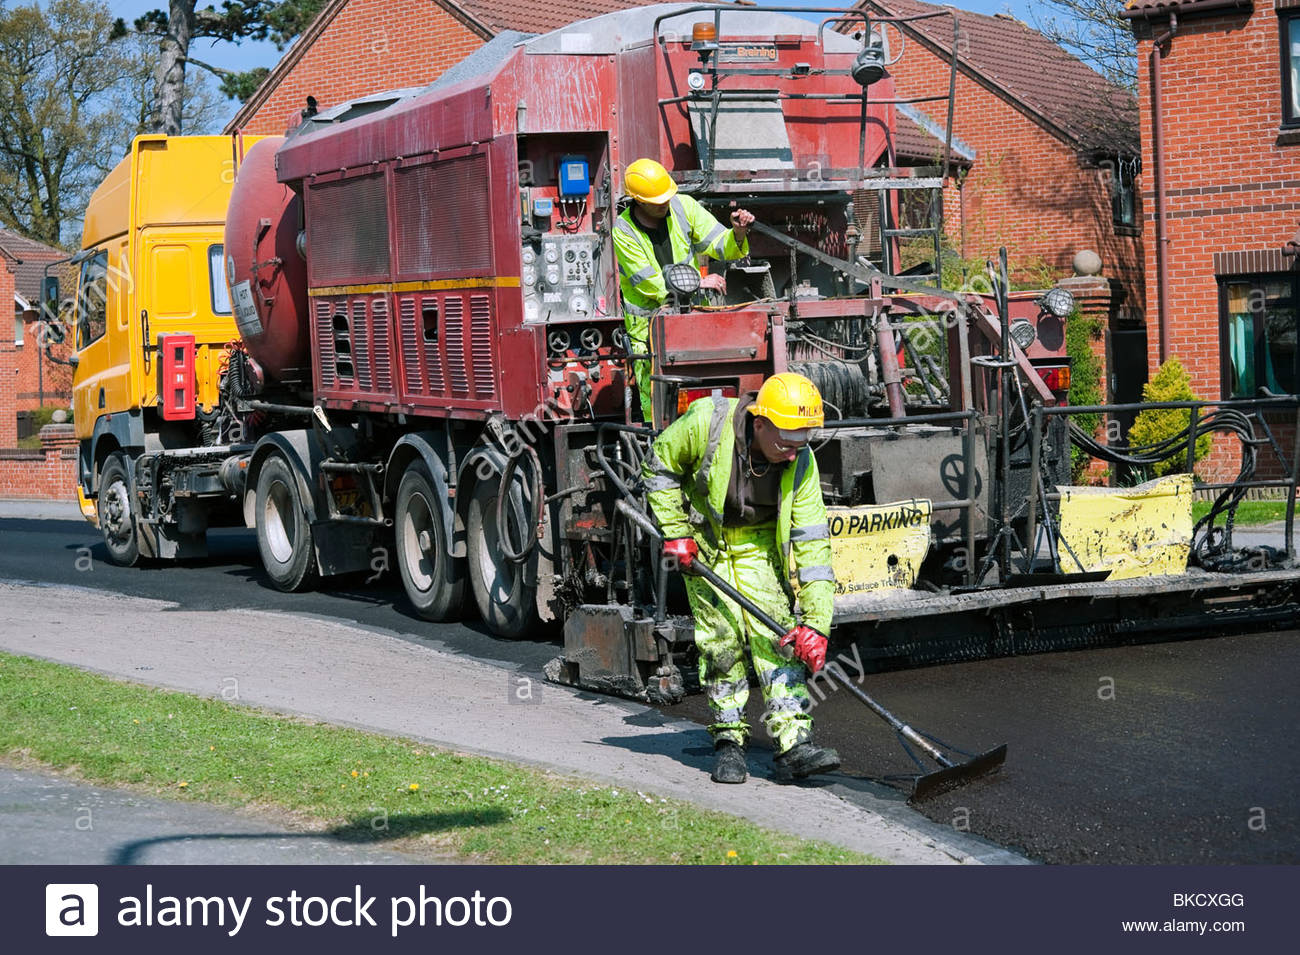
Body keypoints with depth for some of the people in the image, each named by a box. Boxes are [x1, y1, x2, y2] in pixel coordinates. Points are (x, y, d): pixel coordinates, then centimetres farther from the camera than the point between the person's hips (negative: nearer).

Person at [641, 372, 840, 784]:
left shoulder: (801, 463, -22)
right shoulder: (706, 422, -28)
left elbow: (812, 543, -21)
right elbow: (660, 465, -9)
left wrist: (816, 623, -27)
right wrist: (675, 532, -12)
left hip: (758, 544, 1)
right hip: (704, 541, -1)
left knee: (777, 633, -12)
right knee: (721, 639, -7)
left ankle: (794, 742, -15)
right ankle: (728, 739, 7)